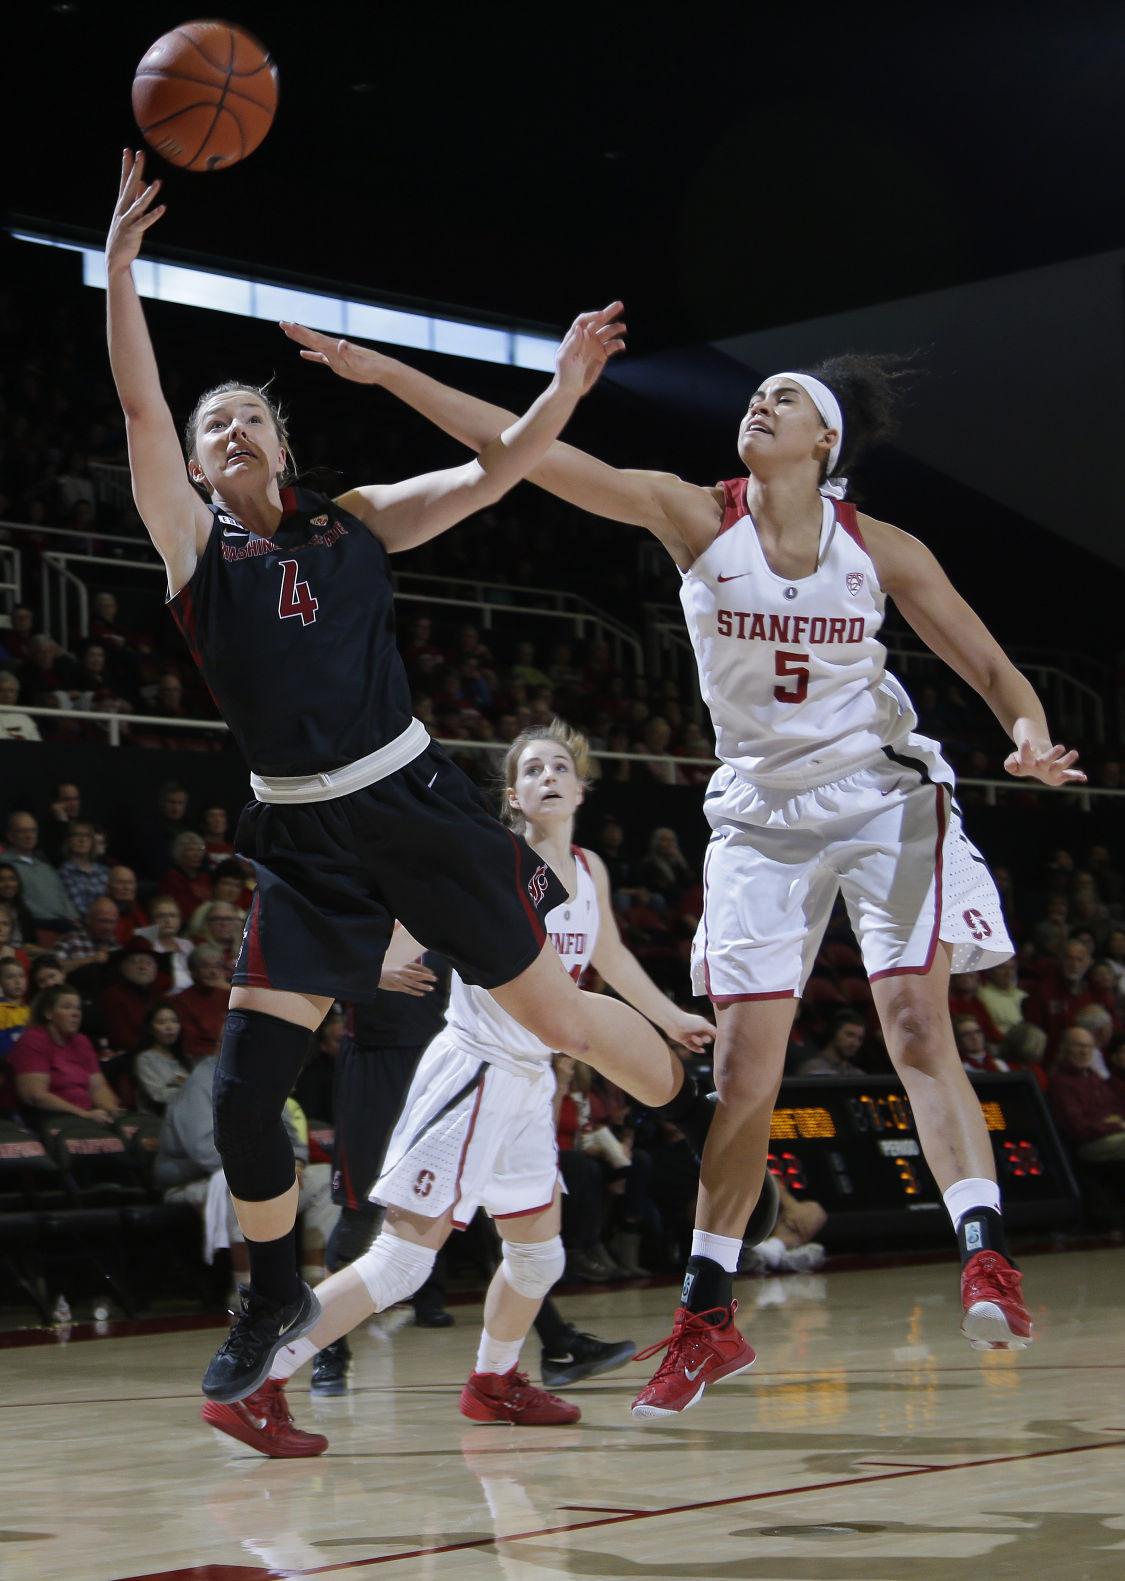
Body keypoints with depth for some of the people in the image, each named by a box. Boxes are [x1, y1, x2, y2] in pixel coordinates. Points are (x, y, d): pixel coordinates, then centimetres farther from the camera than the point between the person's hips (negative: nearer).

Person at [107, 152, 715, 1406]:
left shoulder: (355, 521, 9)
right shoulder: (192, 541, 4)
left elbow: (488, 475, 1)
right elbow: (138, 407, -9)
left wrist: (564, 389, -13)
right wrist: (119, 263, -17)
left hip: (414, 803, 0)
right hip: (302, 842, 0)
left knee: (555, 1012, 5)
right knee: (242, 1088, -5)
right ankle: (276, 1302, 17)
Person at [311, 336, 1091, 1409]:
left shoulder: (880, 552, -7)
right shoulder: (696, 518, -8)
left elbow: (995, 673, -2)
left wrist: (1030, 740, -25)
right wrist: (386, 373, -20)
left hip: (886, 801, -1)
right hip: (760, 815, 1)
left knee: (917, 1029, -15)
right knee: (743, 1072, -1)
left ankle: (985, 1259, -16)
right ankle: (707, 1317, 7)